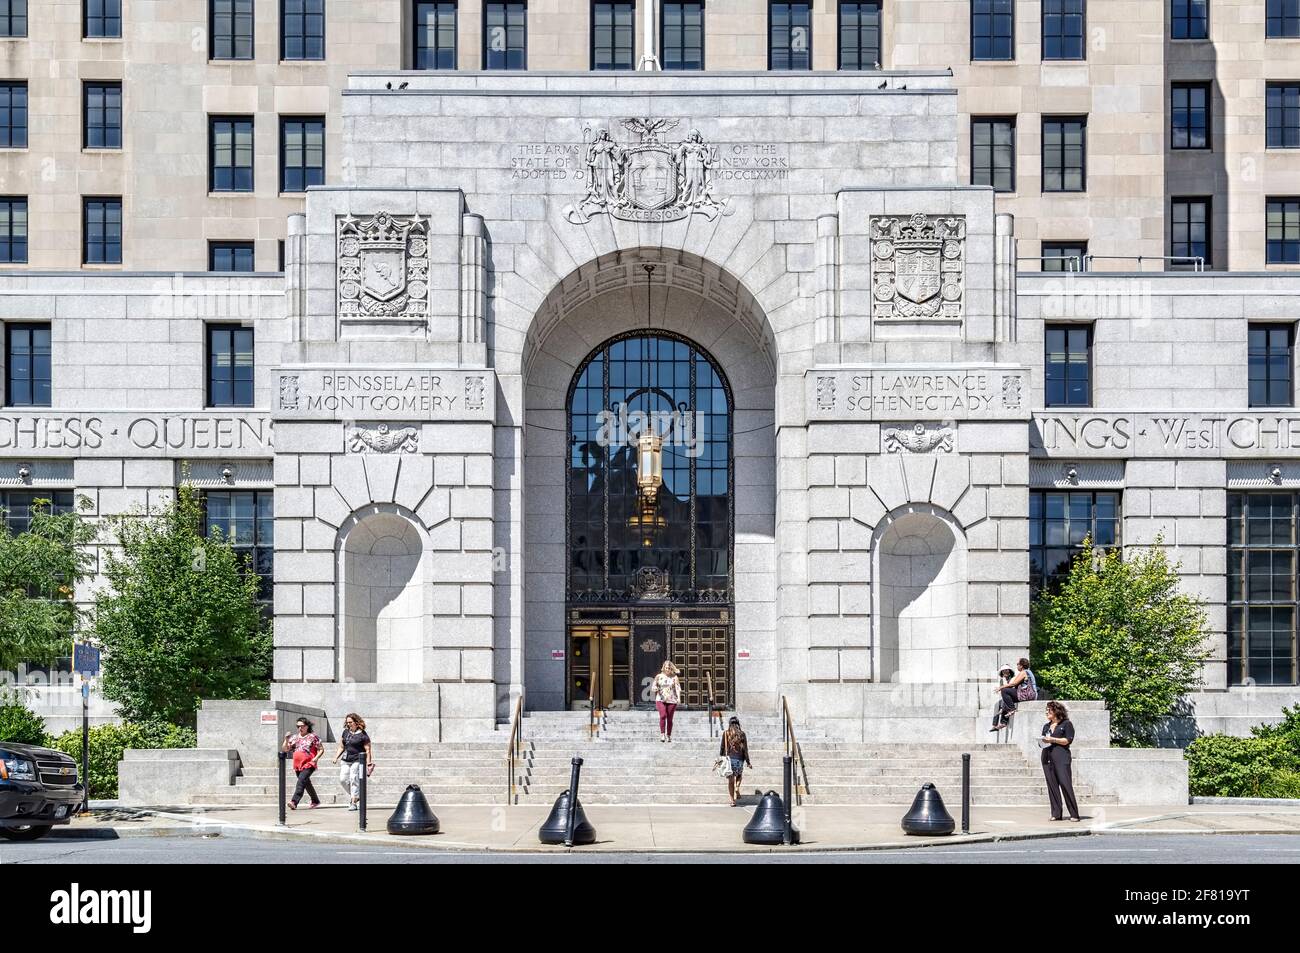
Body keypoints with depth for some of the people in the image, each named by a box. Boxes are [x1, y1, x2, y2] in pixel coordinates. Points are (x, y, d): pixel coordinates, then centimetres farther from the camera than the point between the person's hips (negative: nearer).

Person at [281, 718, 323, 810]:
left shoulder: (312, 736, 2)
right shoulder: (294, 738, 13)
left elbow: (321, 749, 3)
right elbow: (284, 749, 10)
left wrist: (316, 758, -12)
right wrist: (286, 740, -6)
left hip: (308, 764, -6)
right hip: (298, 765, 6)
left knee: (301, 780, -24)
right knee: (307, 783, 17)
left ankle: (294, 802, -34)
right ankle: (315, 801, 36)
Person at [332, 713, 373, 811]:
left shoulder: (363, 735, -6)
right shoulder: (346, 732, 12)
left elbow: (367, 750, -6)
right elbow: (342, 747, 21)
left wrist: (368, 764, -11)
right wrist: (336, 757, 10)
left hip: (357, 761, -6)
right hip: (346, 760, 6)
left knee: (354, 780, -10)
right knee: (343, 779, -1)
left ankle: (353, 803, -7)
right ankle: (355, 796, 20)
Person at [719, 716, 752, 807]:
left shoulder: (726, 733, 0)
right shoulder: (742, 734, 1)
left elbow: (722, 747, 0)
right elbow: (745, 749, -1)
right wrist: (748, 762, 2)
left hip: (729, 758, -1)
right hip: (739, 759, 1)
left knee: (730, 781, 4)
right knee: (739, 775, 27)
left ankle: (732, 800, -3)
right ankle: (737, 788, 0)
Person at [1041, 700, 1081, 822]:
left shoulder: (1066, 724, 5)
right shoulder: (1046, 726, 23)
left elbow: (1068, 740, -5)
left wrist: (1053, 740, -11)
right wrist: (1042, 741, 1)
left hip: (1061, 757, -6)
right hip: (1047, 757, 6)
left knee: (1065, 784, -12)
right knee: (1052, 785, 0)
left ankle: (1074, 814, -10)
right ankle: (1056, 813, 1)